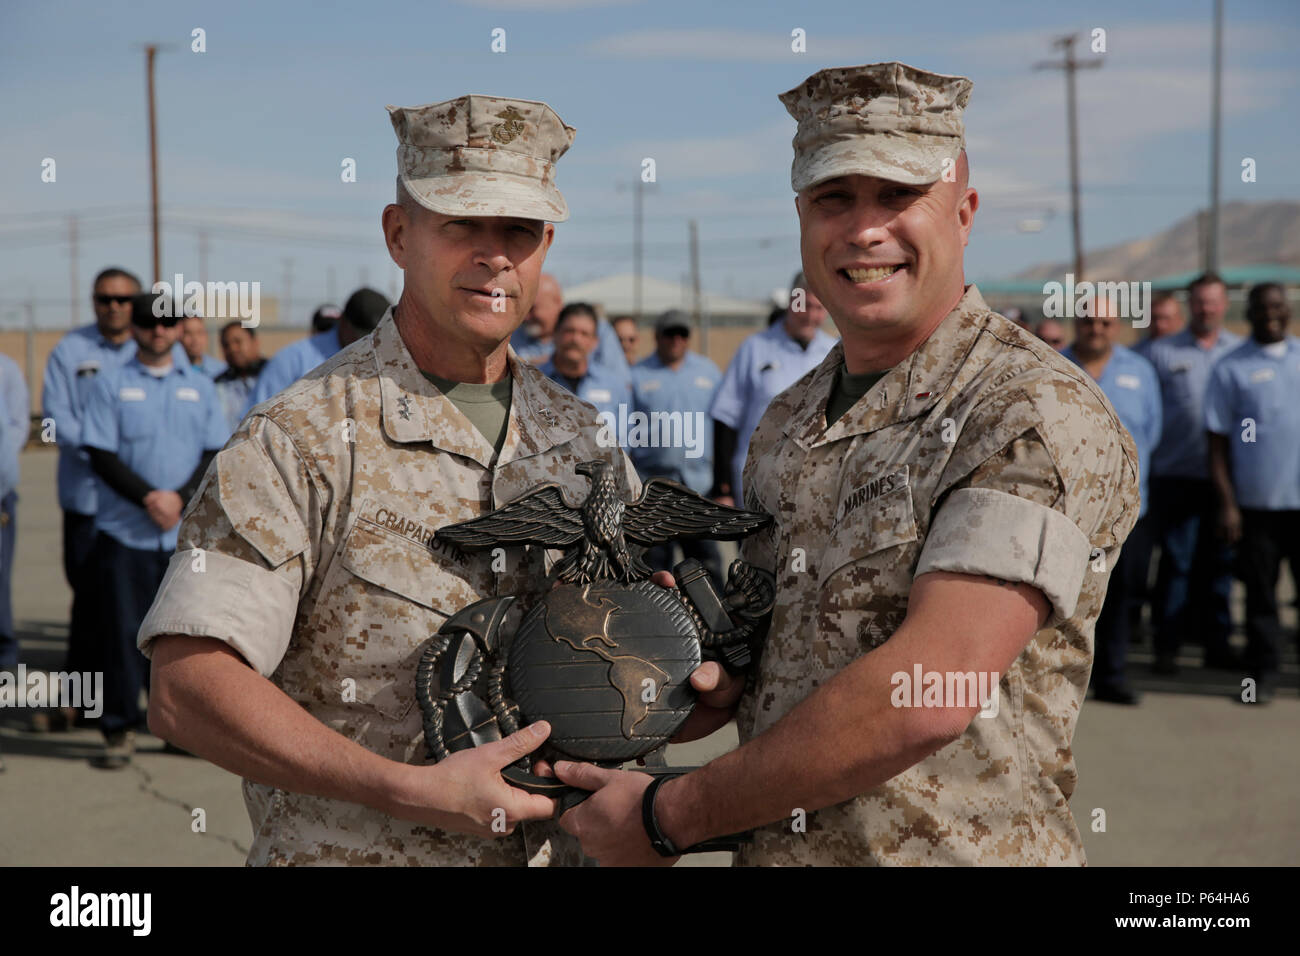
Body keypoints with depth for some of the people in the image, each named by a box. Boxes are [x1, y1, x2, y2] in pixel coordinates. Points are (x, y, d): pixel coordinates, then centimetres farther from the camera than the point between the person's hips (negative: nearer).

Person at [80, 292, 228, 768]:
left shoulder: (200, 385, 12)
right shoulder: (111, 385, 4)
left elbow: (216, 454, 7)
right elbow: (100, 456, -3)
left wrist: (180, 497, -10)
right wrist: (149, 497, -15)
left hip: (187, 533, 2)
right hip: (125, 532, -2)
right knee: (125, 631, -1)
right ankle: (120, 730, 7)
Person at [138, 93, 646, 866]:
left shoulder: (582, 441, 3)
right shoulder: (303, 440, -14)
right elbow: (186, 691, -22)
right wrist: (415, 793, -27)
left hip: (561, 847, 5)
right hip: (352, 852, -5)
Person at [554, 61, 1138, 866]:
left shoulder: (1044, 415, -17)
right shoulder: (787, 425, 6)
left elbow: (926, 697, -25)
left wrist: (669, 817, -20)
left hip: (962, 850, -6)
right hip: (769, 848, 6)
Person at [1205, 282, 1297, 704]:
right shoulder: (1230, 368, 2)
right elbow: (1217, 441, 0)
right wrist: (1226, 504, -7)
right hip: (1257, 502, -2)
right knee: (1260, 593, 4)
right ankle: (1263, 673, 13)